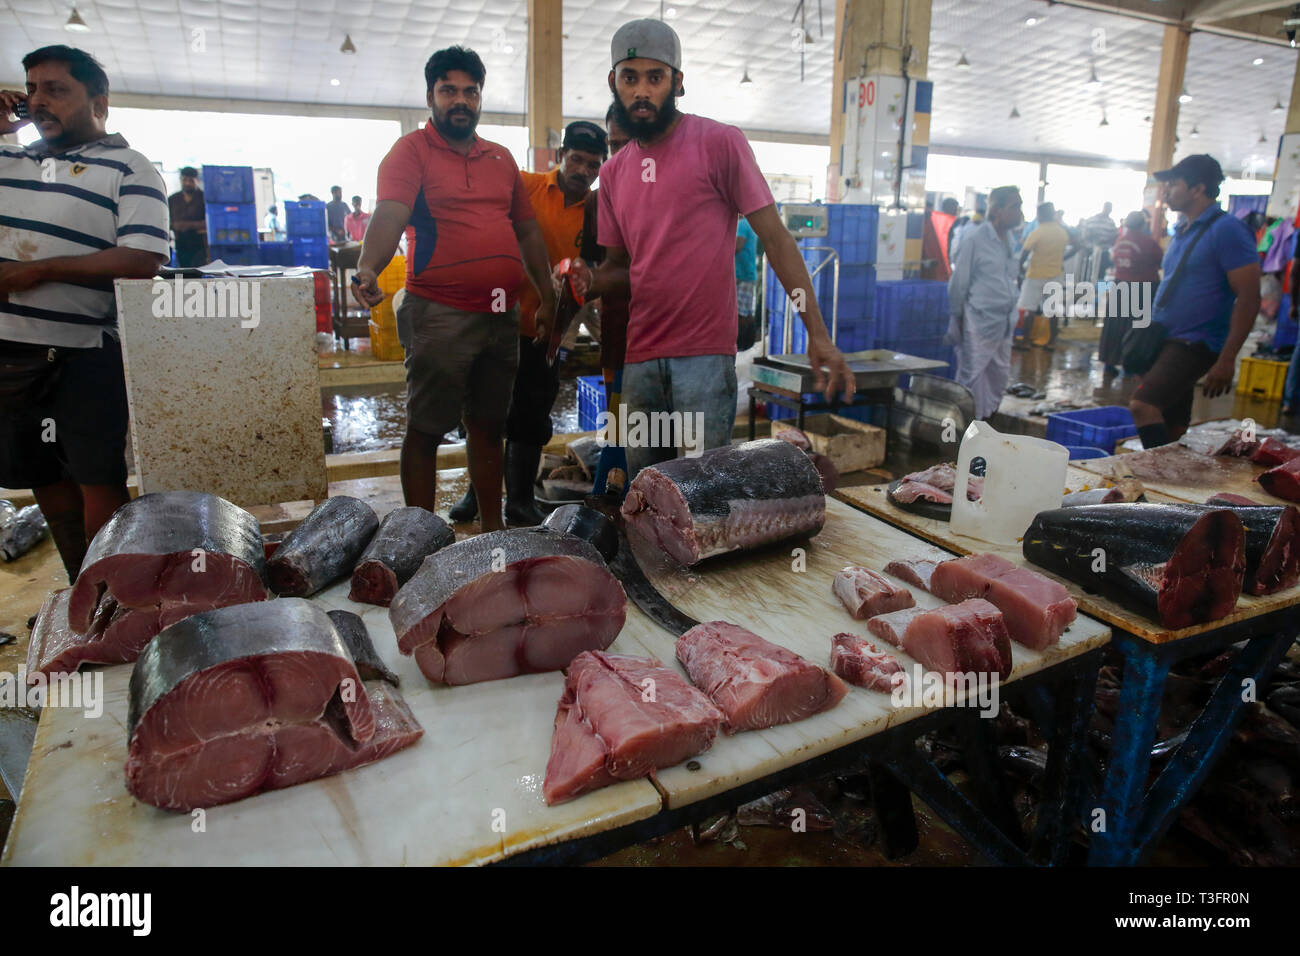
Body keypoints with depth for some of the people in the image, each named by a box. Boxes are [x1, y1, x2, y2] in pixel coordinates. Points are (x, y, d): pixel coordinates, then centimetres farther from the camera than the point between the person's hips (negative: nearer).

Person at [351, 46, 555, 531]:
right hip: (440, 315, -6)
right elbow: (389, 214, -16)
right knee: (425, 429, 0)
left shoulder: (501, 158, 18)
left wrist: (547, 298, 14)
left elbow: (527, 230, 21)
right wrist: (368, 268, -35)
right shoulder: (411, 151, 0)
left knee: (487, 426, 13)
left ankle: (492, 529, 24)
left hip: (501, 315, 6)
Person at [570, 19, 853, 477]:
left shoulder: (720, 143, -3)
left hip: (705, 355, -5)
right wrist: (590, 281, -4)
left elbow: (774, 237, -5)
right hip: (639, 358, 5)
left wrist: (817, 334, -12)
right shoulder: (614, 172, 14)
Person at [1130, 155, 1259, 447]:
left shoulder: (1227, 230, -11)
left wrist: (1227, 360, -21)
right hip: (1166, 342, 8)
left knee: (1143, 405, -24)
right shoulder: (1182, 231, 16)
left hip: (1195, 344, -8)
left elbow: (1248, 298, -15)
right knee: (1171, 426, 11)